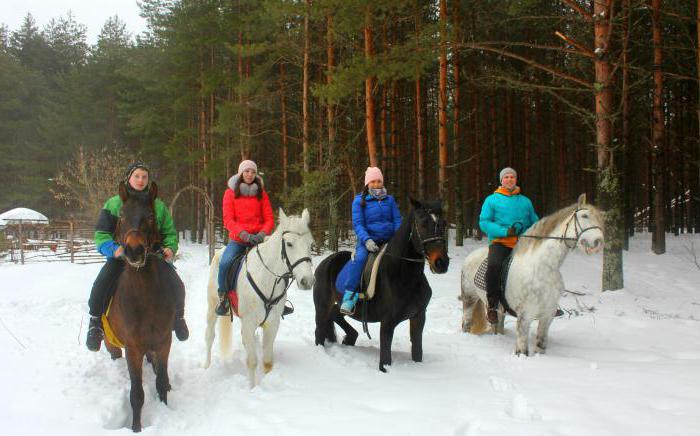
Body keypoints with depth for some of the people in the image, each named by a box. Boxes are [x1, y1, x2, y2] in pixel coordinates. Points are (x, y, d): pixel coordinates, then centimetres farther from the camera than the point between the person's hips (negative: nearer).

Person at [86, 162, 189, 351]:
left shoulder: (158, 206, 13)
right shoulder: (114, 204, 6)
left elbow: (170, 233, 16)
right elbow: (101, 234, 2)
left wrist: (170, 248, -7)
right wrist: (113, 249, -18)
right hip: (121, 256, -1)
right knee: (101, 284, -27)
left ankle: (177, 315, 10)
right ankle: (96, 321, -7)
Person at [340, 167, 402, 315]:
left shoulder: (390, 200, 15)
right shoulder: (359, 200, 5)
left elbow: (397, 221, 11)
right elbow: (357, 223, -2)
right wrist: (367, 240, -20)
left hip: (389, 240, 4)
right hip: (368, 240, -3)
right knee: (359, 258, -33)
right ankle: (349, 296, -34)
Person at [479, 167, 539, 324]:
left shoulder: (526, 201, 21)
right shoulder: (492, 200, 10)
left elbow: (535, 223, 22)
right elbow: (484, 222, 0)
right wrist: (505, 231, -14)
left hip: (523, 243, 4)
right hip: (500, 242, -4)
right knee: (494, 265, -33)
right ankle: (492, 305, -18)